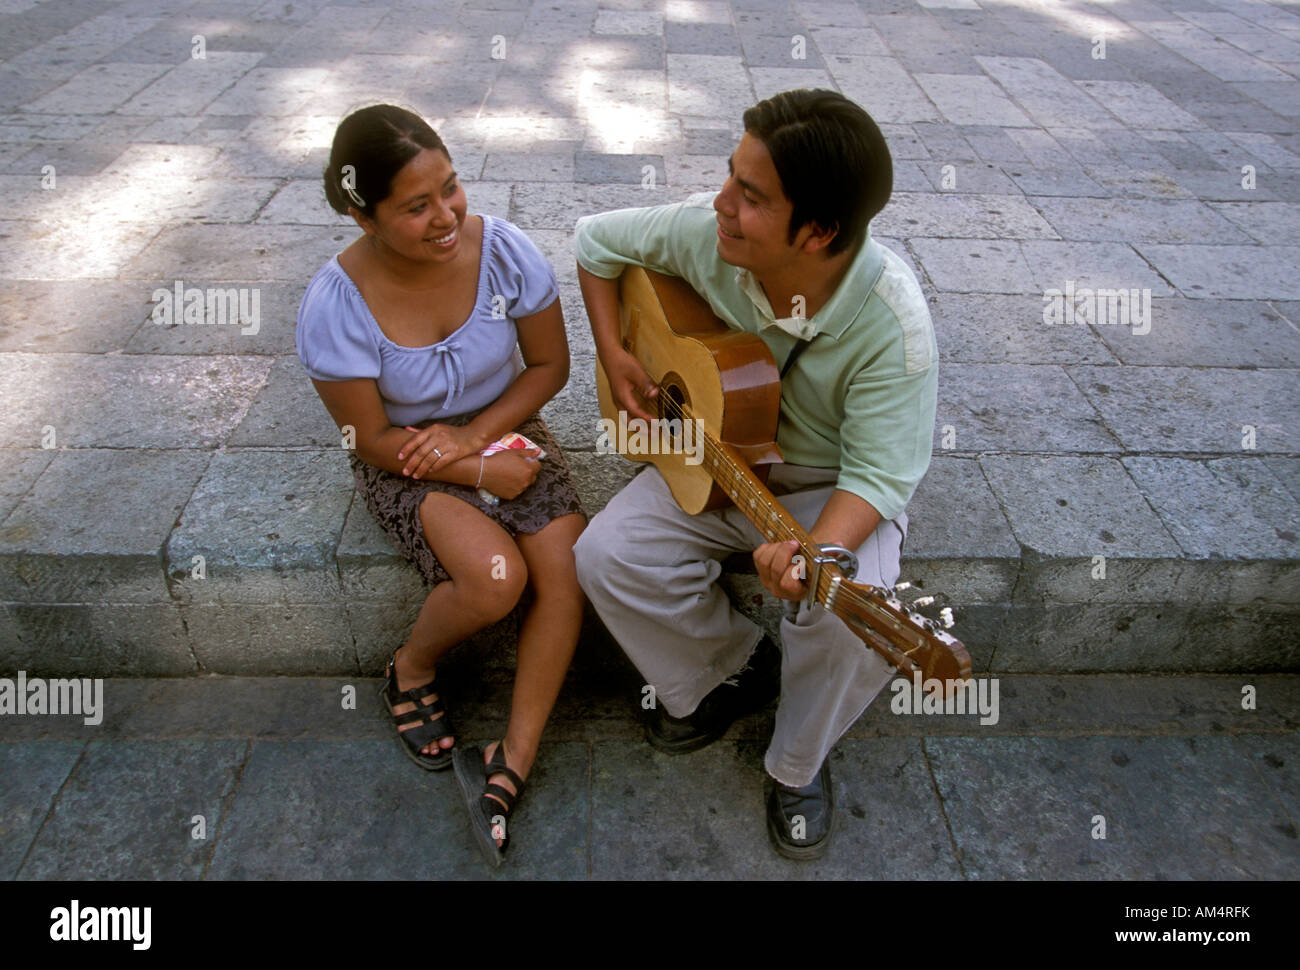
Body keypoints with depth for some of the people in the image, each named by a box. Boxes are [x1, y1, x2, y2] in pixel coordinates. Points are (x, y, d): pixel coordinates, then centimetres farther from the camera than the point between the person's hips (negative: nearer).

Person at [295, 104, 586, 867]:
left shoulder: (503, 249, -16)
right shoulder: (336, 303, -22)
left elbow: (550, 365, -4)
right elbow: (371, 440, -13)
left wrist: (474, 436, -17)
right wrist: (484, 475, -20)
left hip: (505, 429, 3)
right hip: (406, 462, -3)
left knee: (567, 571, -20)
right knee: (495, 577, -28)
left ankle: (512, 762, -5)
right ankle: (411, 670, 8)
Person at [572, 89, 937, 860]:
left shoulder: (892, 321, -29)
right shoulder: (705, 233, -18)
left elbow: (879, 473, -28)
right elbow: (598, 240, 2)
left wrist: (817, 552, -47)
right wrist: (615, 355, -7)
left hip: (834, 487, -3)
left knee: (854, 621, -30)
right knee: (606, 555, -16)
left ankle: (798, 765, 5)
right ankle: (735, 669, 12)